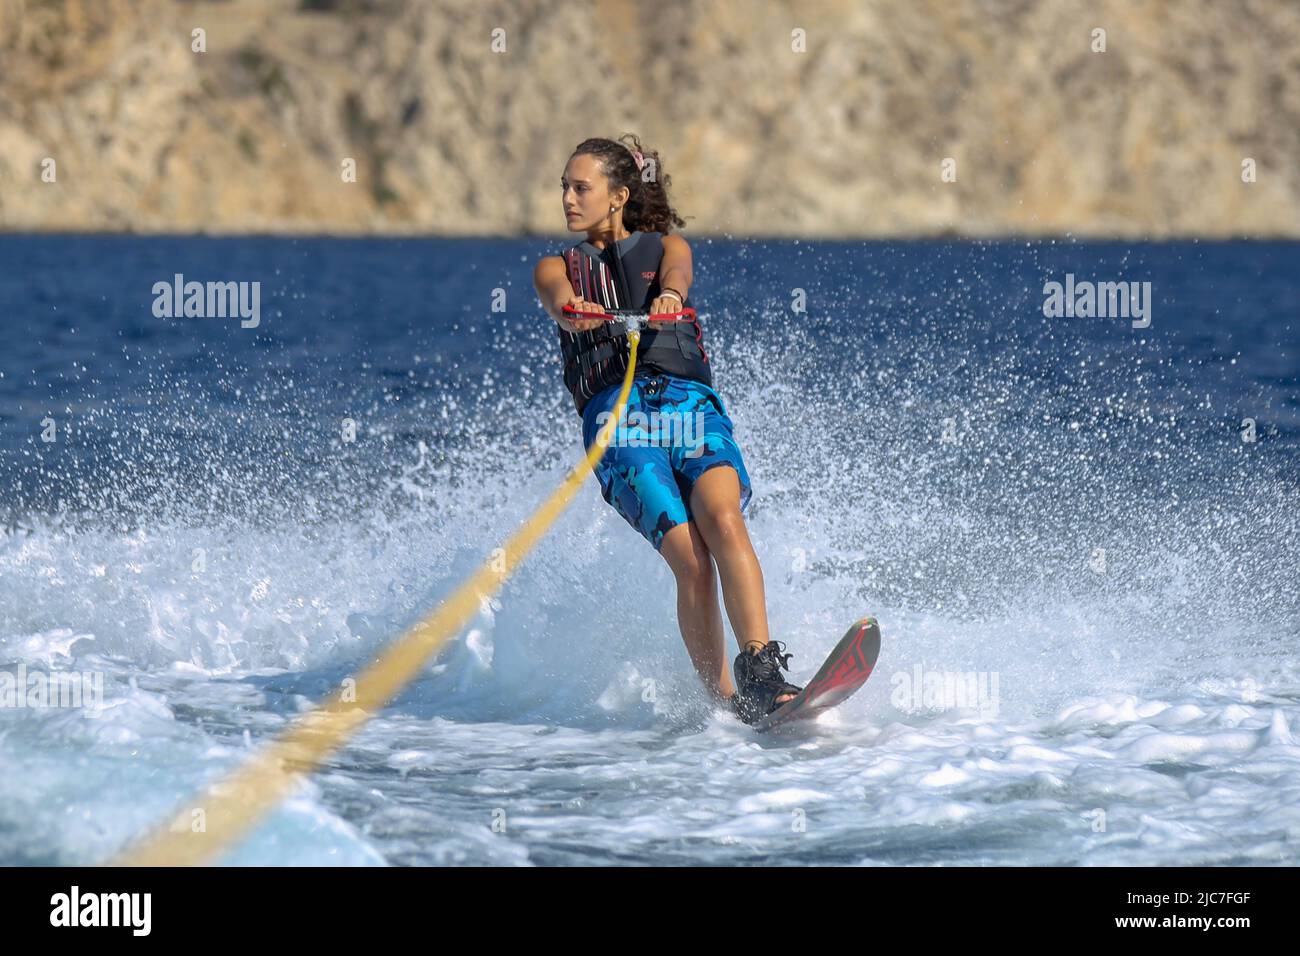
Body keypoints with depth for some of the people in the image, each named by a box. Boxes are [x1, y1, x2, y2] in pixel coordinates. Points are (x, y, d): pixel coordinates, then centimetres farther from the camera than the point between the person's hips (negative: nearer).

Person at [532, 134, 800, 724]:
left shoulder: (664, 247, 23)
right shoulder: (557, 268, 23)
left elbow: (675, 273, -2)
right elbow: (559, 298, -2)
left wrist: (668, 296, -28)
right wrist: (574, 312, -28)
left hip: (689, 401, 0)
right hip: (613, 413, 0)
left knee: (721, 517, -30)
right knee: (690, 560, -21)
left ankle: (761, 670, -37)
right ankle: (724, 701, -19)